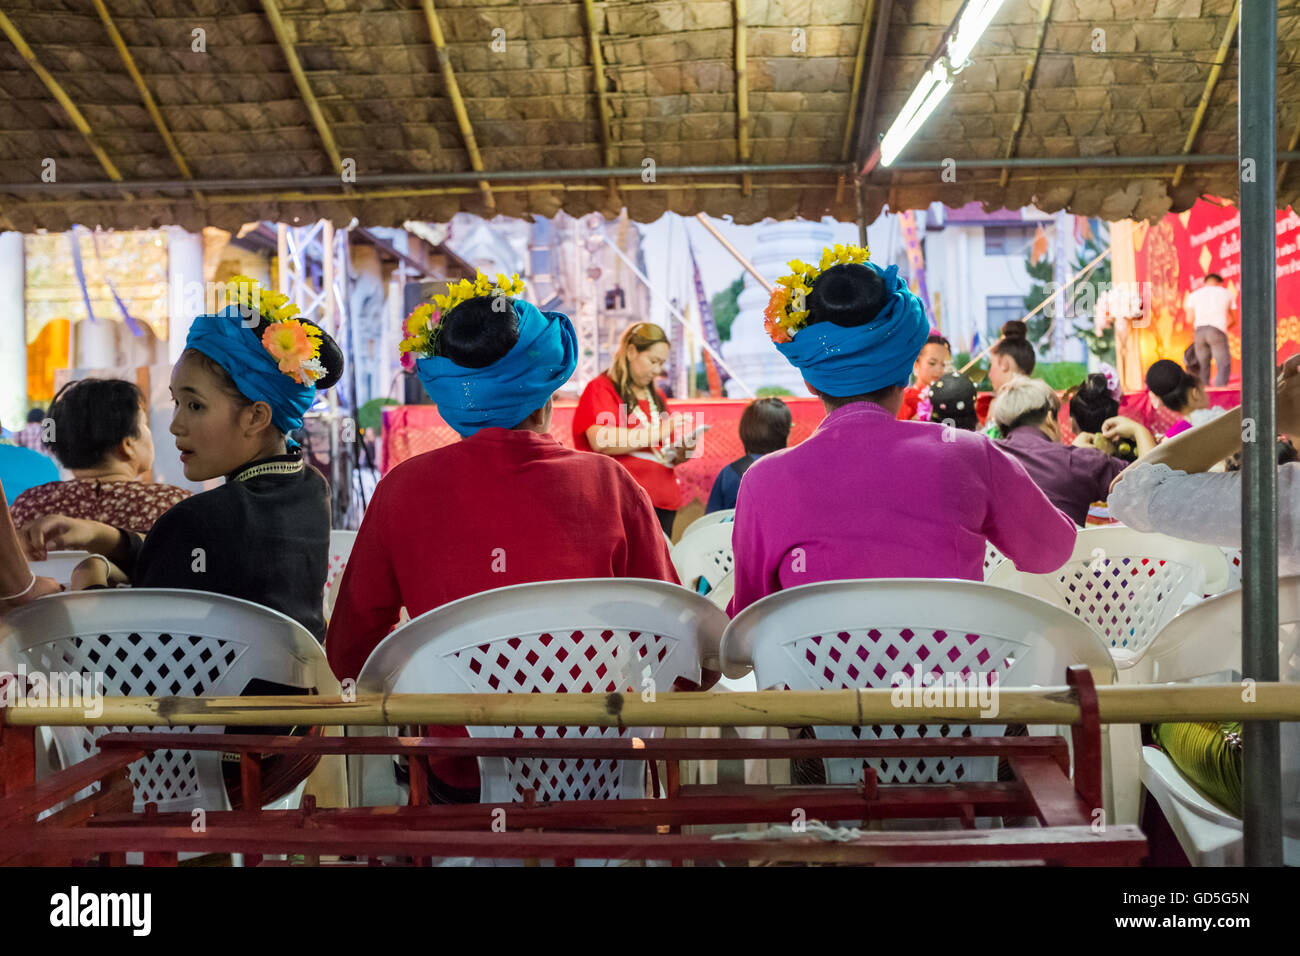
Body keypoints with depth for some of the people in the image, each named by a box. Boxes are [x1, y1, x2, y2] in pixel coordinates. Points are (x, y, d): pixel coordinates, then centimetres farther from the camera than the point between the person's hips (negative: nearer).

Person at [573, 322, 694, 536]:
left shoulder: (657, 398, 23)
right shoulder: (601, 389, 1)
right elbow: (601, 442, -17)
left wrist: (682, 452, 5)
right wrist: (659, 431, -15)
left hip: (663, 502, 7)